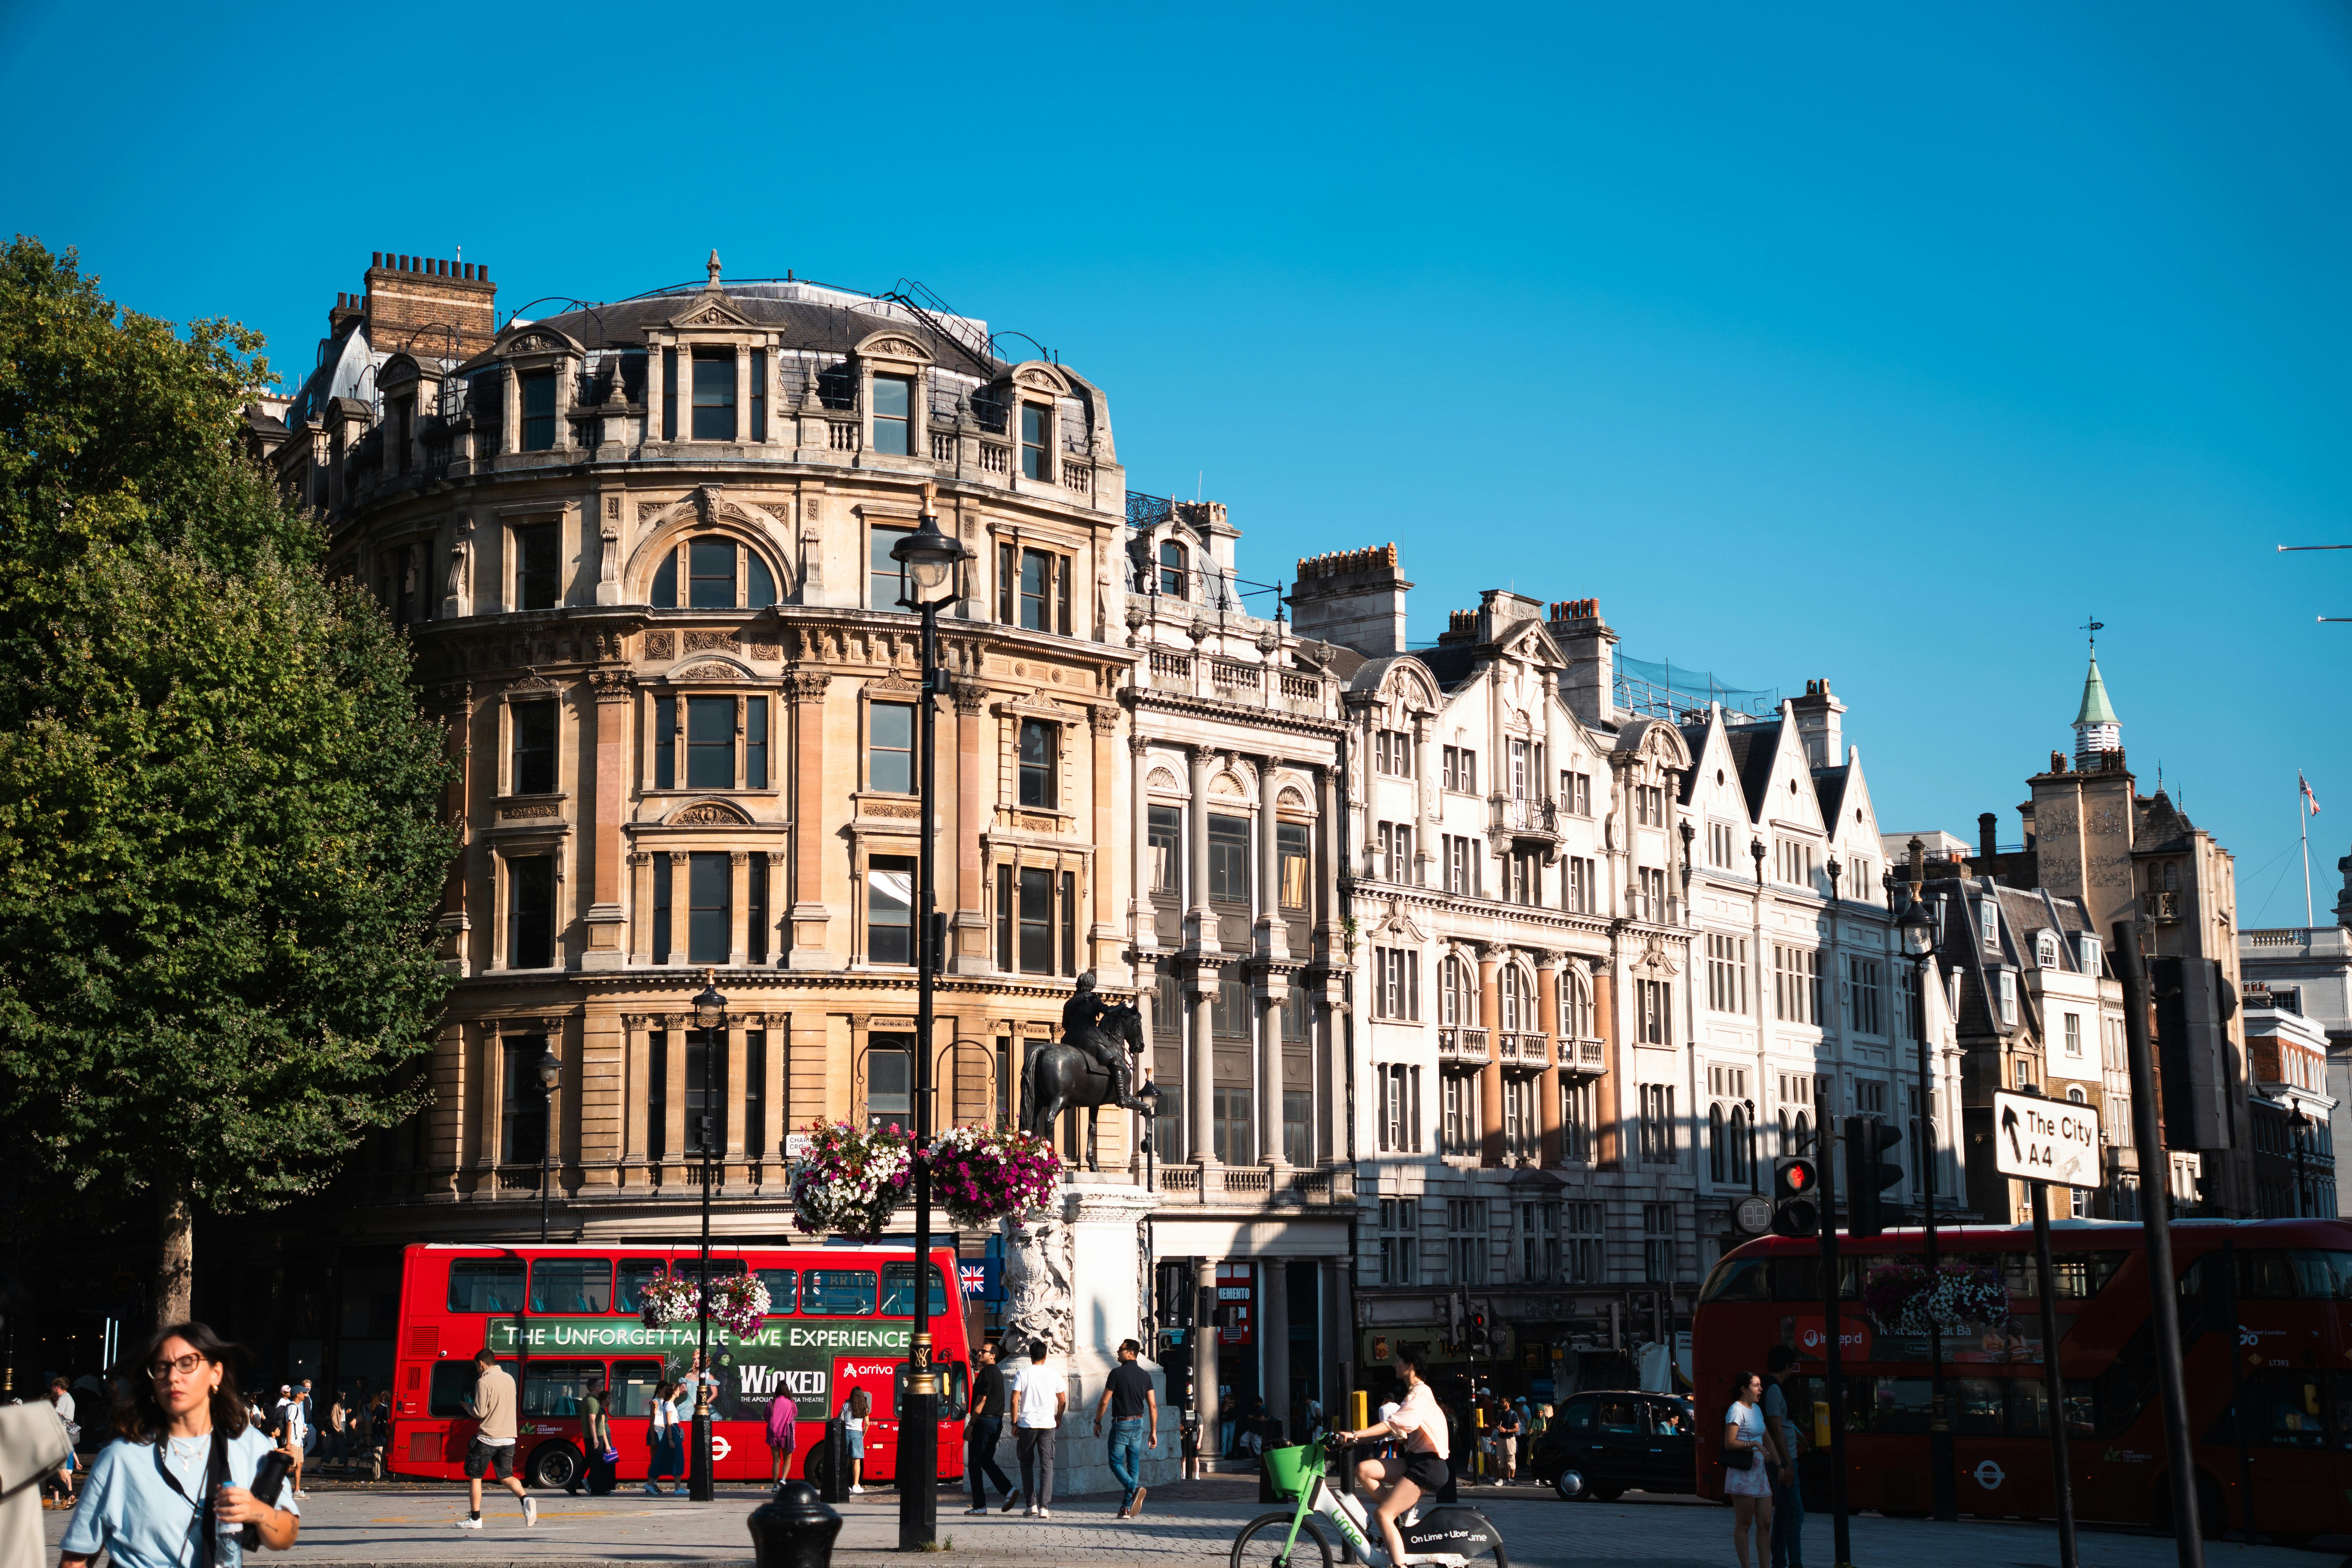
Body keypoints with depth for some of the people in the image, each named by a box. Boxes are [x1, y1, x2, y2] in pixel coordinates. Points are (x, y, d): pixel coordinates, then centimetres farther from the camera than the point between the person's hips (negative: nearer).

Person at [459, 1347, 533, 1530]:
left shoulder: (484, 1382, -12)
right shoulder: (509, 1378, 11)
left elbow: (480, 1412, -14)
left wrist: (469, 1406, 7)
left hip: (488, 1438, -6)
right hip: (508, 1438, 6)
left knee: (475, 1476, 9)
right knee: (506, 1476, 12)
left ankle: (475, 1518, 10)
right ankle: (525, 1500, -15)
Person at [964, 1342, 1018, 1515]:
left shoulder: (987, 1372, -11)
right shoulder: (998, 1372, 19)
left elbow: (981, 1400, -17)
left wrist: (971, 1425, -16)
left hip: (984, 1421, -9)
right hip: (997, 1421, 9)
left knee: (975, 1464, -3)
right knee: (987, 1461, 16)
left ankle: (979, 1506, -3)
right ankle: (1009, 1489, -1)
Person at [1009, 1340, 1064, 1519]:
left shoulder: (1024, 1373, -1)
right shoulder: (1054, 1374, 4)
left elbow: (1015, 1401, -6)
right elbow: (1063, 1401, 10)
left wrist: (1015, 1423, 3)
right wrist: (1058, 1419, 27)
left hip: (1027, 1424, -1)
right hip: (1048, 1424, 1)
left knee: (1027, 1464, 13)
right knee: (1047, 1465, 0)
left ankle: (1031, 1504, 8)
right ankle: (1044, 1507, -9)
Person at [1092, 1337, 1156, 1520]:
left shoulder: (1117, 1373, -11)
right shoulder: (1145, 1375, 5)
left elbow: (1104, 1402, -10)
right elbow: (1153, 1406, 3)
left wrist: (1097, 1422, 6)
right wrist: (1154, 1432, 8)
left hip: (1121, 1423, -5)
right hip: (1138, 1423, 5)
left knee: (1116, 1462, 2)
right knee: (1134, 1465, 9)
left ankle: (1134, 1489, -26)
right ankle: (1127, 1508, 9)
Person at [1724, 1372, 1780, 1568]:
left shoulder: (1756, 1409, 16)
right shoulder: (1737, 1411, -9)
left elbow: (1768, 1440, 19)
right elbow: (1729, 1443, -16)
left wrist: (1779, 1465, 14)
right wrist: (1754, 1444, -21)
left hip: (1760, 1471, 8)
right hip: (1743, 1473, -8)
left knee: (1765, 1524, 5)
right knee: (1744, 1525, -2)